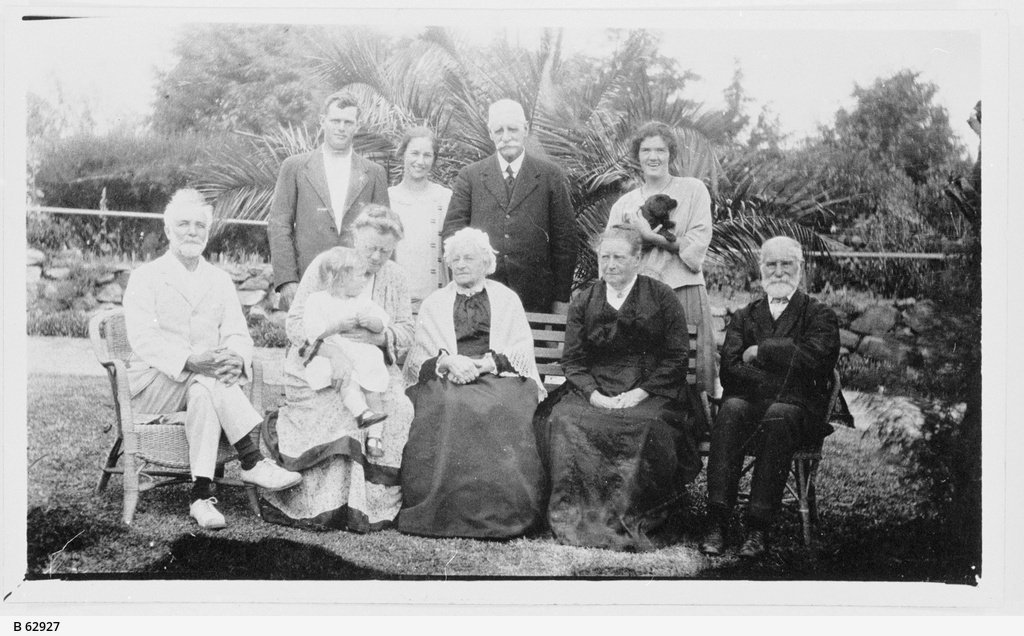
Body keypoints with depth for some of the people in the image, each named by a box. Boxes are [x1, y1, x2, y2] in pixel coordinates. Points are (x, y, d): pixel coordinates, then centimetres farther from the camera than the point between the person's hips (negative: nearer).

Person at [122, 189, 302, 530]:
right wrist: (190, 361, -31)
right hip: (154, 384, -2)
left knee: (203, 393, -34)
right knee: (206, 378, -33)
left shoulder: (220, 280, 16)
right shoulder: (145, 277, 4)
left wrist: (236, 359, -23)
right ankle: (252, 461, -34)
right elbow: (144, 338, -12)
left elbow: (238, 334, 4)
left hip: (203, 382, 2)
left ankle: (201, 494, -39)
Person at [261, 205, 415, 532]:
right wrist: (331, 352, -26)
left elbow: (406, 333, 7)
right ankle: (326, 506, -17)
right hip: (318, 367, -3)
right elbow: (295, 321, -9)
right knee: (336, 413, -33)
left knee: (398, 411, -27)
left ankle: (375, 505, -13)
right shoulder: (324, 264, 0)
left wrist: (378, 336, -17)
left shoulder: (394, 276, 12)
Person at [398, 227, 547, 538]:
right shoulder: (433, 304, 24)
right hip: (446, 383, 1)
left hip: (500, 379, 0)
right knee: (446, 409, -35)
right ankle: (448, 513, -28)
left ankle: (501, 512, -30)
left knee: (502, 411, -36)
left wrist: (491, 362, -12)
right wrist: (447, 362, -12)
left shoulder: (507, 299, 22)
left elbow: (523, 351, 8)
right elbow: (417, 360, 10)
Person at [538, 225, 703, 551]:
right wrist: (595, 396, -10)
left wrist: (640, 393, -12)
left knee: (649, 425, -35)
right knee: (563, 420, -29)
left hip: (650, 393, -2)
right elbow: (572, 360, 9)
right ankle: (575, 515, -24)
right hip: (594, 392, 2)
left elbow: (676, 356, 1)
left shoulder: (662, 297, 7)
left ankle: (632, 521, -24)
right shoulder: (583, 303, 15)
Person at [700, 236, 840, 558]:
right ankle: (718, 522, -35)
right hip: (749, 402, 2)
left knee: (778, 416, -35)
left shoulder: (819, 315, 14)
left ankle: (759, 527, -33)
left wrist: (760, 352, -4)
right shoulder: (744, 317, 22)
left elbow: (814, 358, -8)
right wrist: (780, 384, -9)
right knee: (730, 410, -32)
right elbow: (729, 369, 4)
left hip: (799, 409, -2)